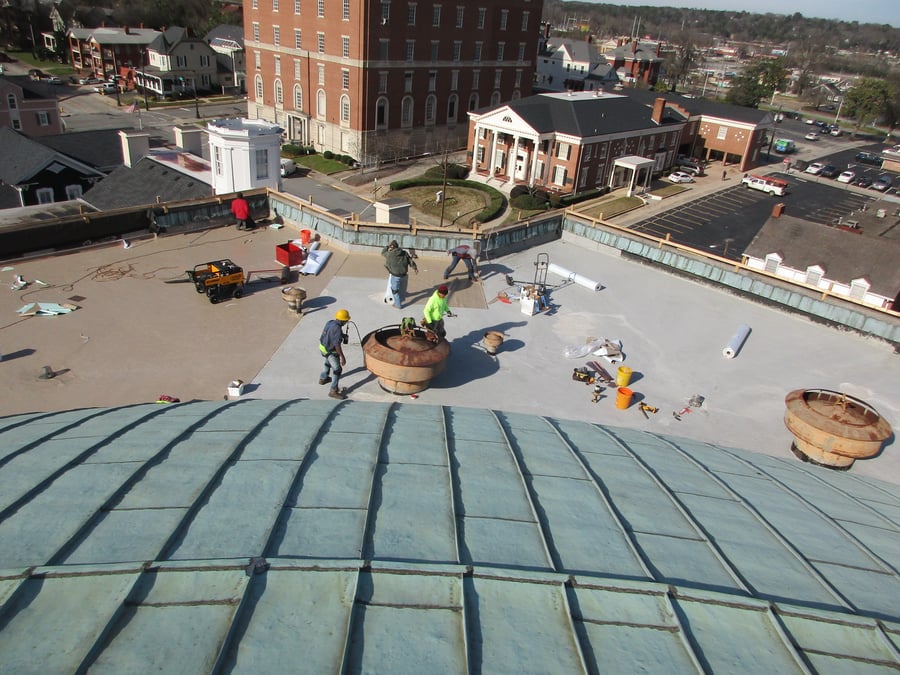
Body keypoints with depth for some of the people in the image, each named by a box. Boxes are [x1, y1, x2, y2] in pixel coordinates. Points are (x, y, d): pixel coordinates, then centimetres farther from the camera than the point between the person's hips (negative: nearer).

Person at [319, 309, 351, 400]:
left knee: (328, 362, 34)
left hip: (323, 346, 9)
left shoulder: (330, 322, -4)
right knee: (337, 370, -2)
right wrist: (342, 357, -26)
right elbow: (337, 345, -31)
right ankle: (334, 391, 1)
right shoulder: (337, 329, -30)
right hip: (330, 351, -9)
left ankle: (323, 378, 55)